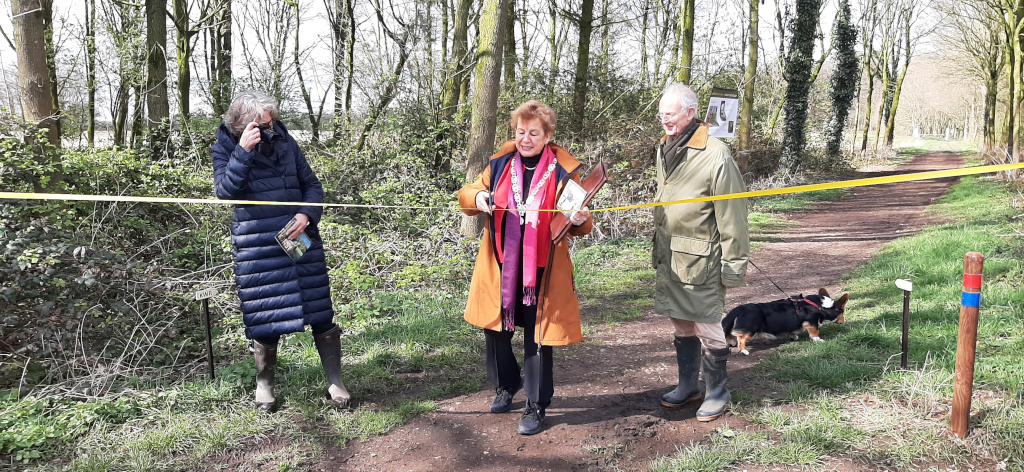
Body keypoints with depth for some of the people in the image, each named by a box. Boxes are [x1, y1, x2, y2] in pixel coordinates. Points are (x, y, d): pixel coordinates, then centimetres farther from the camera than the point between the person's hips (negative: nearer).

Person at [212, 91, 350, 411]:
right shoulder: (226, 148, -2)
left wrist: (307, 214, -9)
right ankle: (264, 383, 27)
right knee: (264, 313, 5)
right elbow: (224, 191, -17)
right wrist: (244, 151, -24)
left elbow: (312, 185, 9)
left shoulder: (285, 141, 4)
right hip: (256, 245, -2)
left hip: (300, 237, 2)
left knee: (319, 307, 2)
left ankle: (335, 381, 14)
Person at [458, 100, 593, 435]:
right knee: (496, 329, 14)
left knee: (537, 337, 3)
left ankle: (537, 406, 20)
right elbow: (467, 195, 10)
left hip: (542, 269, -3)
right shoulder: (500, 164, 4)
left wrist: (580, 221, -23)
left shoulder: (564, 171, -3)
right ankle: (506, 385, 40)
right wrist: (477, 197, -13)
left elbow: (578, 225, 1)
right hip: (500, 266, 3)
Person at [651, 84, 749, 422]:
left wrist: (734, 263, -14)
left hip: (700, 259, -7)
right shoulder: (664, 150, 9)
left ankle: (717, 393, 21)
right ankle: (688, 385, 32)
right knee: (680, 324, 17)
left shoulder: (715, 156, -17)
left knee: (707, 327, 3)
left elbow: (731, 216, -15)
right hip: (669, 257, 8)